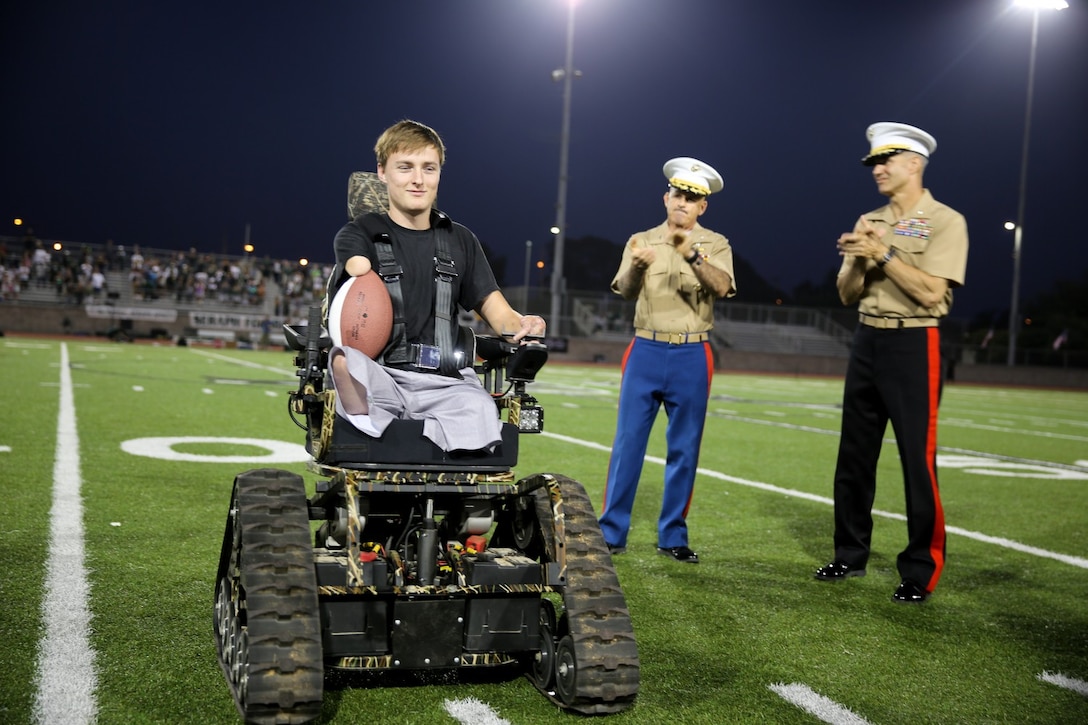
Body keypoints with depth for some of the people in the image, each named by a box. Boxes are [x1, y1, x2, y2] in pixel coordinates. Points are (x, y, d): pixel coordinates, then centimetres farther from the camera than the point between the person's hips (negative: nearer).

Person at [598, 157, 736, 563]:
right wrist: (636, 267, -30)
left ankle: (673, 537, 14)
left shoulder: (715, 245, 4)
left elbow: (721, 287, -15)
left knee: (684, 448, 4)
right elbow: (625, 291, -7)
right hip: (647, 351, 0)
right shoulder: (641, 241, 8)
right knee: (628, 441, 0)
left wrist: (693, 255, -34)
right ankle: (611, 533, 7)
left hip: (692, 357, 0)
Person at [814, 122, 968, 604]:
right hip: (867, 342, 7)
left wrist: (883, 254, -19)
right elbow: (847, 294, 8)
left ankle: (920, 573, 5)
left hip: (913, 346, -7)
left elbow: (930, 292, -17)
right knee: (854, 455, 12)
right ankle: (850, 555, 24)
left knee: (917, 460, -4)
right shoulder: (869, 223, 11)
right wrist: (859, 258, -10)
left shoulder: (945, 221, -7)